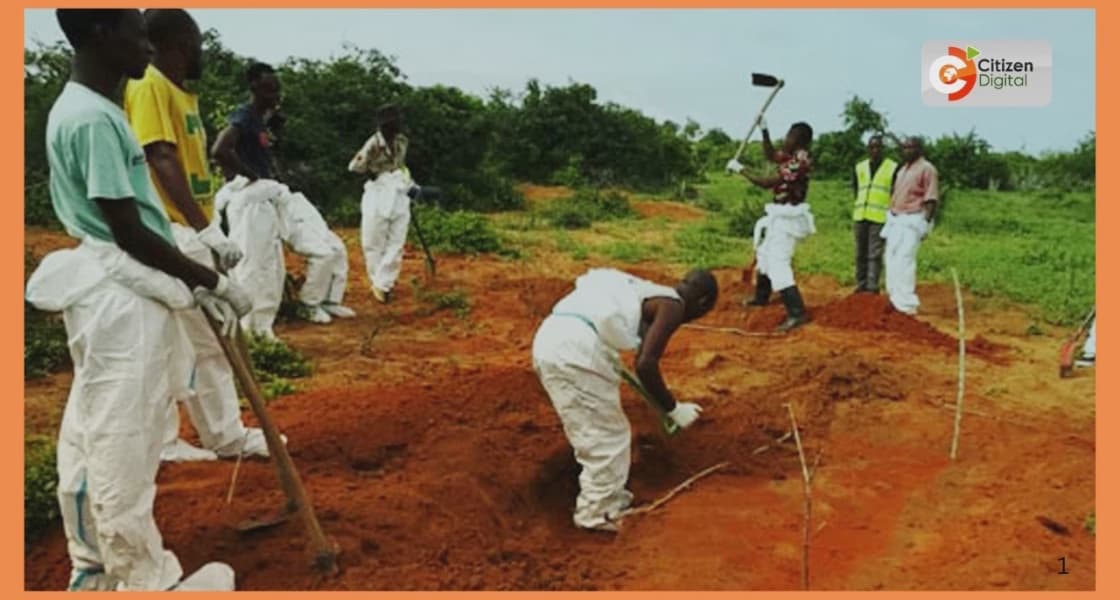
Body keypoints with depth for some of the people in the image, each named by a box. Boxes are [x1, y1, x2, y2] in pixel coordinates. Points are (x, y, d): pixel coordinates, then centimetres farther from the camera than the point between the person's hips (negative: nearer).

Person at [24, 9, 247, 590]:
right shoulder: (93, 118, -18)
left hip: (107, 295, 10)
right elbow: (129, 233, -19)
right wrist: (214, 281, -11)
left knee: (91, 438, 17)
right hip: (123, 300, -10)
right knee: (123, 446, 2)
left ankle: (94, 566, 32)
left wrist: (194, 284, 15)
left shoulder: (85, 108, 14)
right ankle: (145, 580, 17)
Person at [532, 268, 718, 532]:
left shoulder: (647, 292, 28)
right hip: (576, 349, -9)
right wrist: (674, 409, 4)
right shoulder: (673, 306, 3)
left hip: (550, 338, 9)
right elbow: (645, 364, -8)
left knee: (593, 433, 24)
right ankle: (598, 513, 20)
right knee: (608, 436, 8)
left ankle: (608, 498, 37)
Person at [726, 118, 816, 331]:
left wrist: (740, 169, -17)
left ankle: (797, 313, -25)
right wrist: (764, 130, 14)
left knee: (778, 262, -18)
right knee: (765, 253, 26)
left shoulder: (799, 161, -22)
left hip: (788, 217, -11)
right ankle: (761, 296, 44)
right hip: (782, 216, 11)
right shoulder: (792, 156, 7)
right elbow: (770, 155, 26)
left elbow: (768, 183, -25)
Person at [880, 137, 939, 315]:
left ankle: (907, 304, -11)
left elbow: (931, 199, -12)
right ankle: (896, 300, 16)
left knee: (904, 261, -14)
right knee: (892, 260, 8)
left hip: (912, 220, -9)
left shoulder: (927, 169, -8)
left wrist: (926, 223, -18)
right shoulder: (902, 169, 17)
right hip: (895, 219, 9)